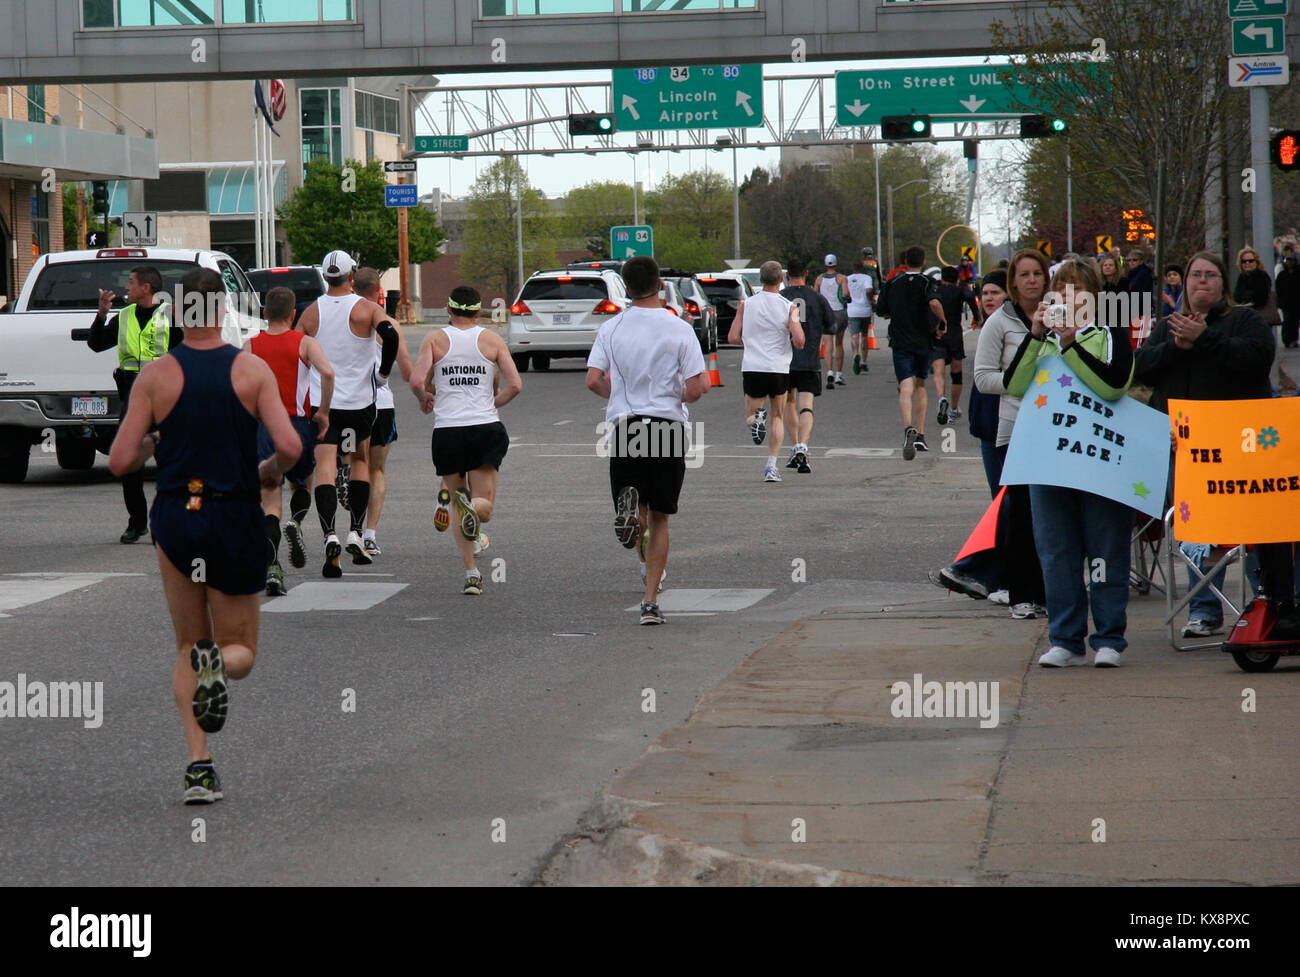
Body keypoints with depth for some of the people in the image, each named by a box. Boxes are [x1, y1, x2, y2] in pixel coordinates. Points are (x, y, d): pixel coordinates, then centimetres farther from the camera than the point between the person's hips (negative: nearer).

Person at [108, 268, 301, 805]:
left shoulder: (155, 376, -4)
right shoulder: (253, 369, -5)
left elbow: (120, 460, -7)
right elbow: (290, 446, -13)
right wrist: (273, 471, 9)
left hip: (175, 519, 1)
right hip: (236, 520, -1)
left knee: (188, 648, 15)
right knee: (241, 650, 14)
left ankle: (198, 764, -2)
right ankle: (217, 664, -25)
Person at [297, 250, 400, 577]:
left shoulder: (311, 314, 4)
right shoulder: (365, 308, -4)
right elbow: (390, 335, -22)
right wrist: (384, 371, -7)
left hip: (321, 401, 0)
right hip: (359, 400, 0)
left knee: (325, 469, -5)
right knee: (360, 462, 19)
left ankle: (330, 536, -25)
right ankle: (356, 532, 10)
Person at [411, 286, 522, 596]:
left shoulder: (435, 340, 2)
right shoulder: (492, 340, 4)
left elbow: (416, 381, -10)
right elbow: (515, 386, -4)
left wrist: (424, 399, 12)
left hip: (447, 430, 0)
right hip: (486, 428, 0)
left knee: (459, 511, 13)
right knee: (485, 507, 2)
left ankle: (471, 572, 0)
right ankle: (472, 506, -34)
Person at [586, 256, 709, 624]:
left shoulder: (611, 328, 2)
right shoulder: (679, 329, -4)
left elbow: (593, 380, -4)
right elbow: (697, 389, -8)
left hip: (624, 425, 1)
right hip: (668, 427, -1)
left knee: (640, 512, 13)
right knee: (659, 519, 8)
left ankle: (629, 507, -25)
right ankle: (650, 601, 3)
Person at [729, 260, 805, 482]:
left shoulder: (746, 305, 1)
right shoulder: (789, 307, -5)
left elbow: (732, 338, -1)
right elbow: (799, 341, -13)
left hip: (752, 367, 1)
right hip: (779, 369, -1)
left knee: (750, 416, 14)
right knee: (778, 417, 15)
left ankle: (756, 418, -23)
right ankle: (771, 467, 4)